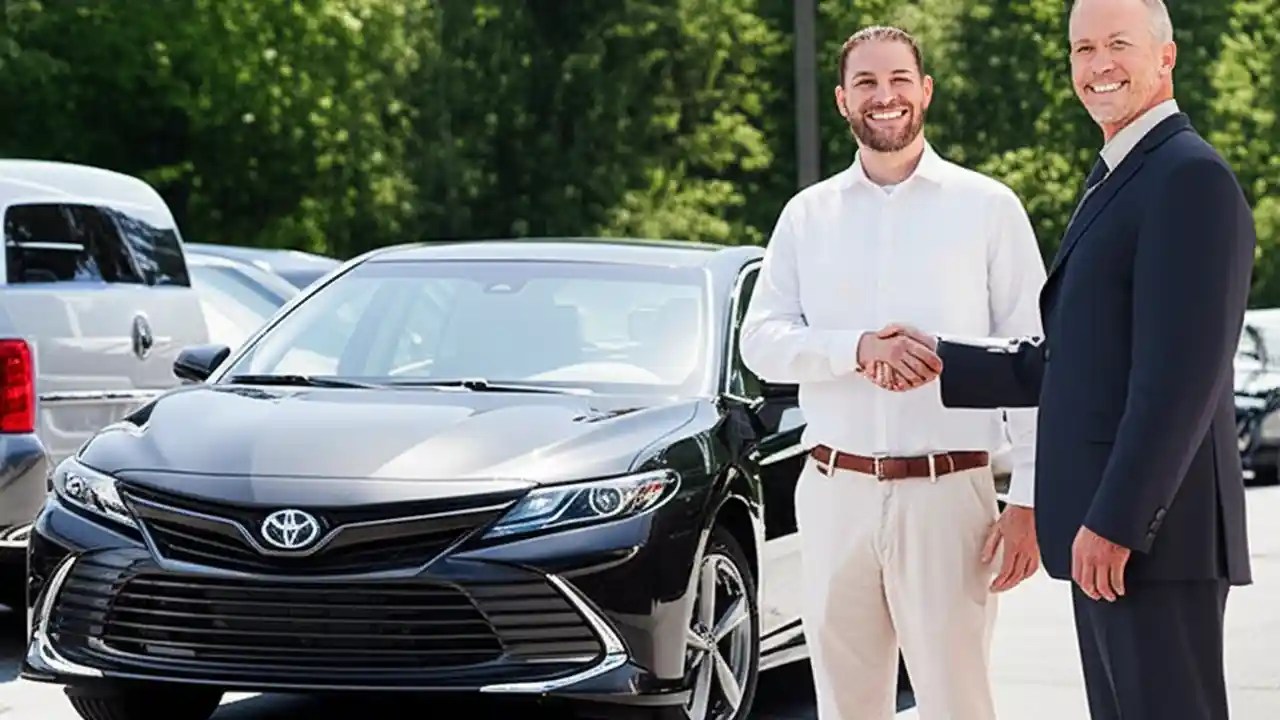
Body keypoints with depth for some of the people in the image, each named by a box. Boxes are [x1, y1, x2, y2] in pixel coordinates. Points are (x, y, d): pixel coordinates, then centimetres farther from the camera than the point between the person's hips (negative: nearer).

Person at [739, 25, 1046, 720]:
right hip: (833, 494, 3)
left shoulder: (987, 207, 2)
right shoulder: (806, 215, 11)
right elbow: (760, 342, 3)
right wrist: (858, 349, -15)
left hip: (947, 493, -3)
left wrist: (1028, 500, -8)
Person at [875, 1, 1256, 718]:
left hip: (1152, 531, -10)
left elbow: (1182, 375, -20)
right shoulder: (1115, 182, 20)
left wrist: (1117, 523, -22)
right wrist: (942, 360, 16)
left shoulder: (1190, 178, -13)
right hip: (1102, 530, 10)